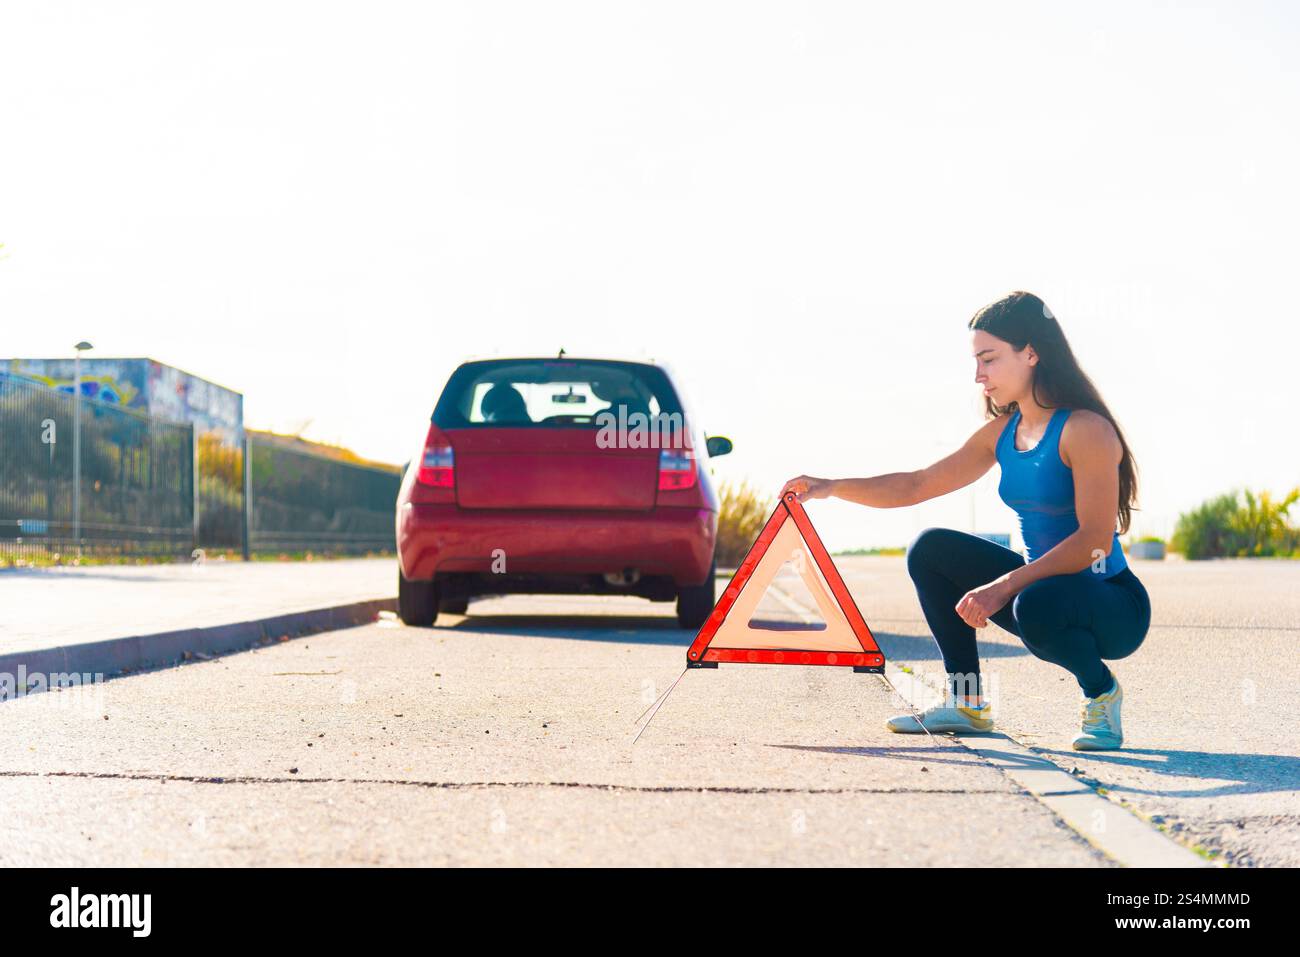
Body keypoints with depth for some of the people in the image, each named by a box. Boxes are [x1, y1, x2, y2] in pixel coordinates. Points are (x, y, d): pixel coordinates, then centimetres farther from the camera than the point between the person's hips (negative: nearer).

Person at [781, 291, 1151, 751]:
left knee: (1035, 607, -39)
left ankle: (1101, 690, -6)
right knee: (931, 550, -1)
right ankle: (965, 702, 4)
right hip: (1042, 586, 8)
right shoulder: (1002, 433, 6)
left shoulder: (1085, 430, -18)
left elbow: (1094, 541, -26)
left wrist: (1003, 587, -31)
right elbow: (919, 485, 10)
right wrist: (832, 487, -2)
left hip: (1113, 607, -8)